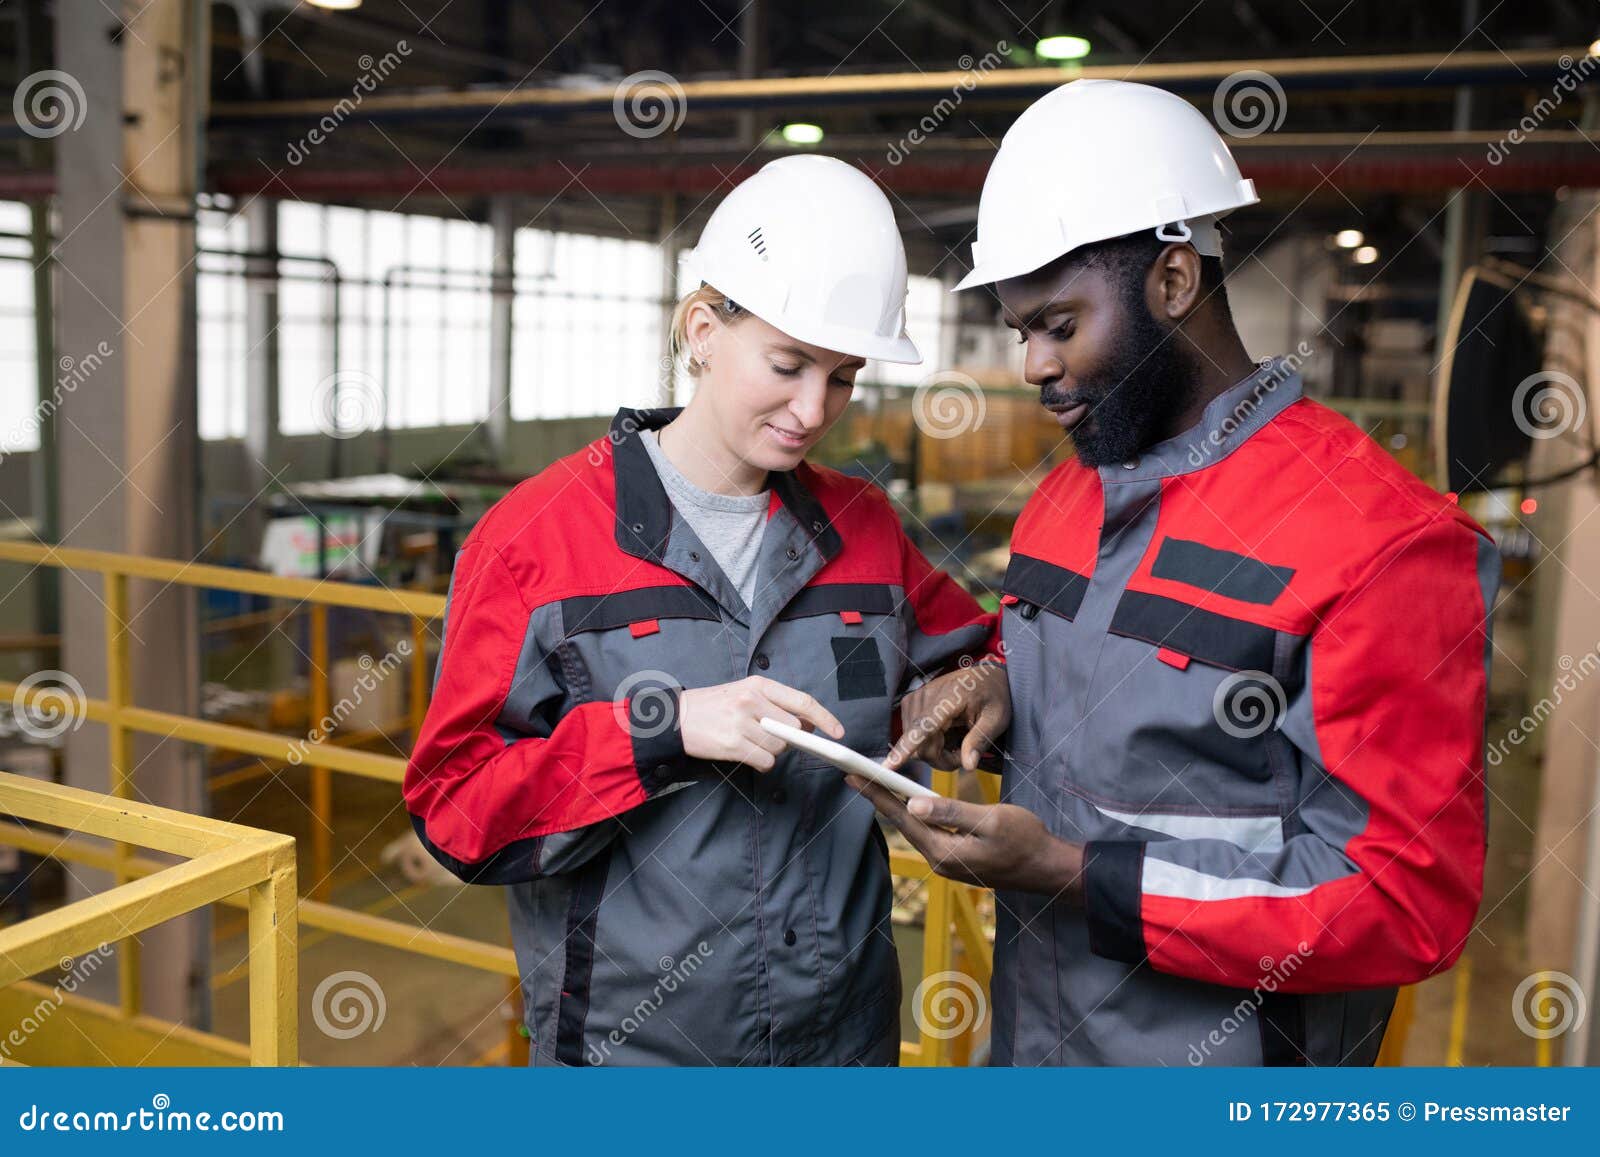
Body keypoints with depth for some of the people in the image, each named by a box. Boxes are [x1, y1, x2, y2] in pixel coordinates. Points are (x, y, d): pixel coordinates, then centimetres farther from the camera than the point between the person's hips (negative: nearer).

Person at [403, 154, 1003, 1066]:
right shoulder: (538, 538, -11)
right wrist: (662, 733, -26)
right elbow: (453, 804, -12)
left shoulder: (865, 530, 2)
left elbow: (974, 651, 17)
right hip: (627, 1044, -4)